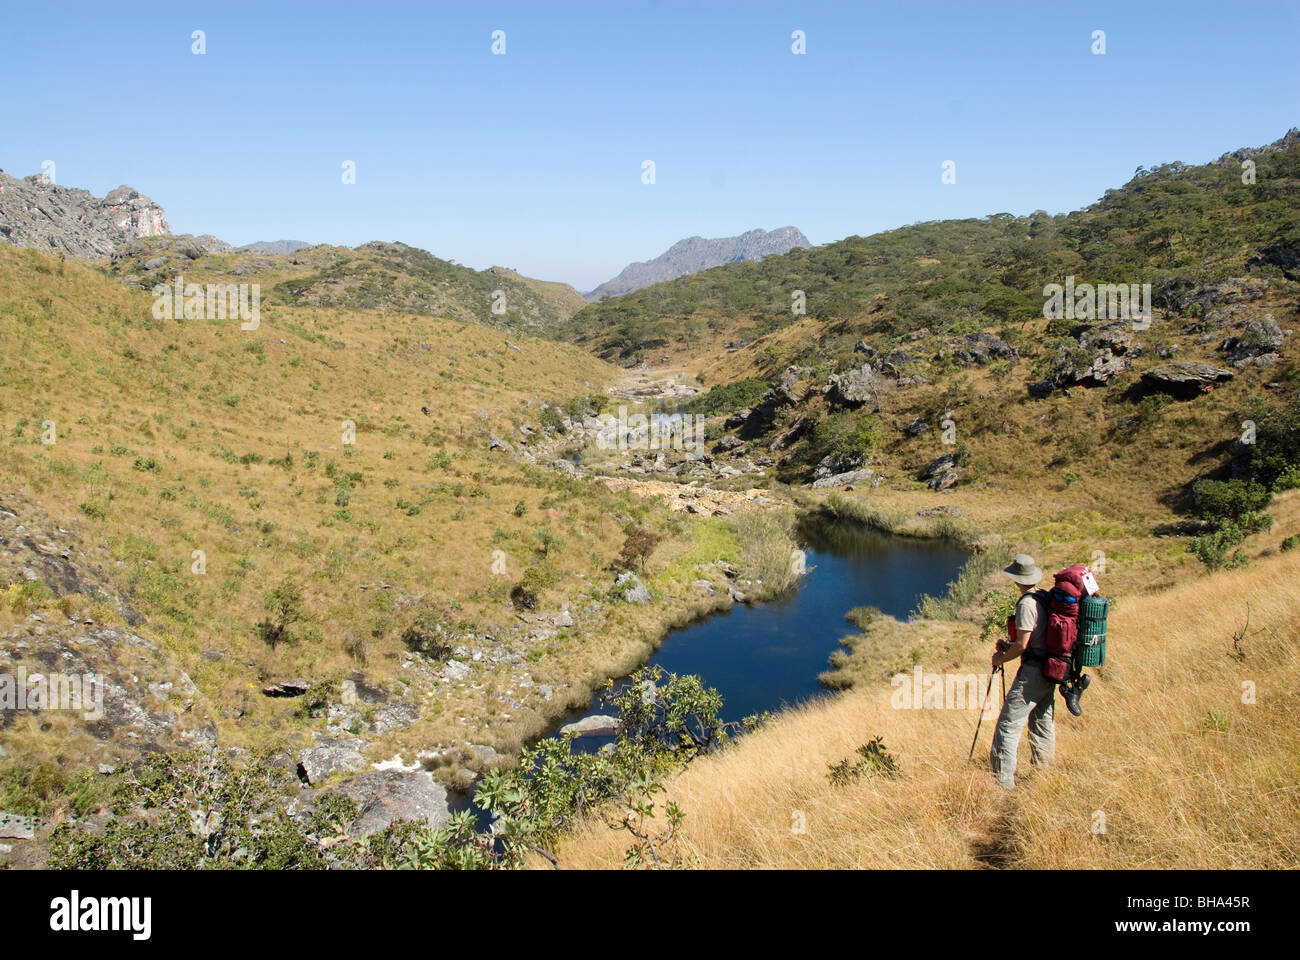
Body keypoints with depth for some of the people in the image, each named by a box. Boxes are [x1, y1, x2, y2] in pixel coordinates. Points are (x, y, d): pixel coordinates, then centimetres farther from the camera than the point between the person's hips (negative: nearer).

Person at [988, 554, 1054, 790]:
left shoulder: (1027, 604, -17)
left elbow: (1022, 645, -18)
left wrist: (1001, 658, -3)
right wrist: (1010, 645, 16)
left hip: (1032, 673, -9)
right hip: (1050, 672, 9)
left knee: (1008, 726, -7)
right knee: (1043, 725, 17)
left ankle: (1003, 782, -9)